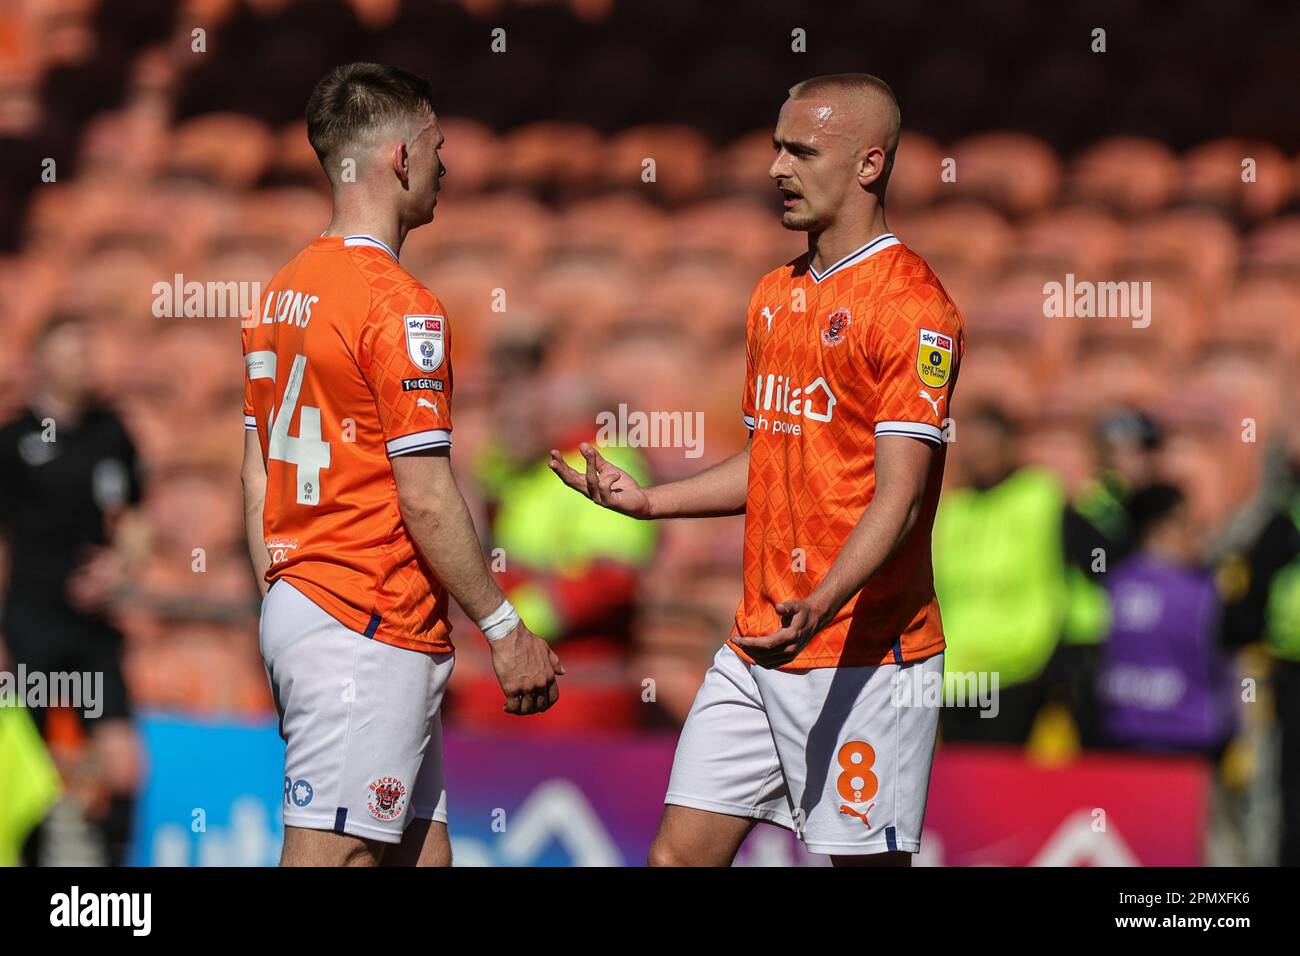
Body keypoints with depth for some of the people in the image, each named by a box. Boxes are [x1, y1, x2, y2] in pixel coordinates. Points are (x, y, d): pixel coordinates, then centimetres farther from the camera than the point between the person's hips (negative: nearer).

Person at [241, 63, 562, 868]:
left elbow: (259, 476, 17)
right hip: (373, 629, -9)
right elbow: (427, 498, -17)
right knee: (334, 851, -9)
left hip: (299, 608, 9)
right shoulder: (399, 304, -14)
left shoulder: (284, 294, 13)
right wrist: (504, 628, -10)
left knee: (422, 846, 12)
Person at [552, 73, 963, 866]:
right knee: (679, 853, 4)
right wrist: (648, 500, 14)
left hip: (865, 654, -8)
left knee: (865, 856, -4)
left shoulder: (913, 307, -11)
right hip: (756, 652, 8)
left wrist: (820, 608, -32)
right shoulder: (775, 296, 17)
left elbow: (899, 495, -19)